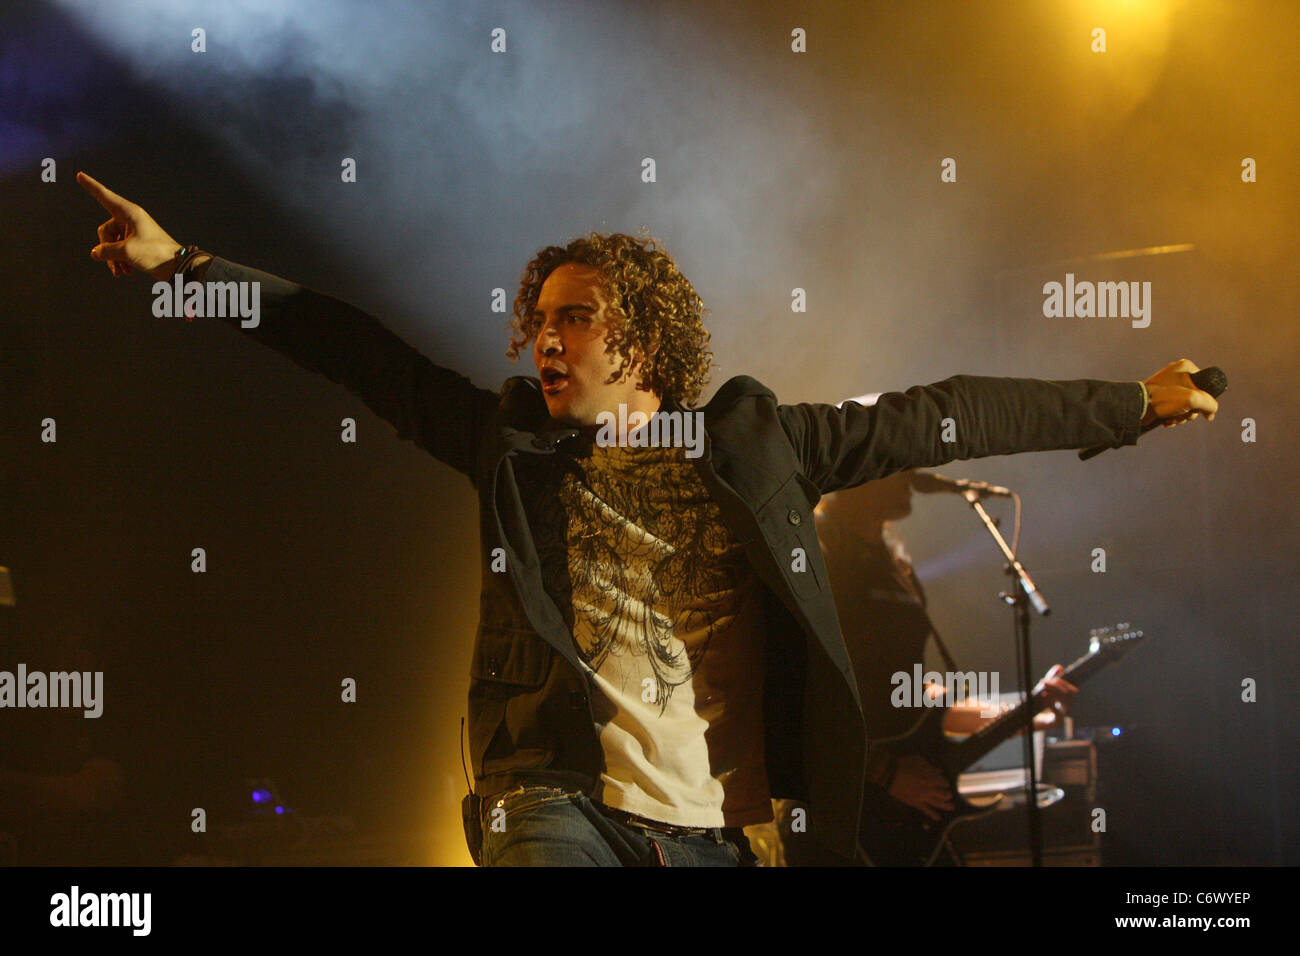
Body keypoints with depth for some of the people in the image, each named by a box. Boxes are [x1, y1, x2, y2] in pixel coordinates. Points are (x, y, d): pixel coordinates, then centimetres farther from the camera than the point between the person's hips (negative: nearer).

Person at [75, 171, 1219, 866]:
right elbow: (356, 347, 7)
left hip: (713, 828, 2)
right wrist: (184, 262, 2)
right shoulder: (513, 440, 9)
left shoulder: (755, 443, 8)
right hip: (560, 804, -1)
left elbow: (930, 418, 10)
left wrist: (1136, 402, 14)